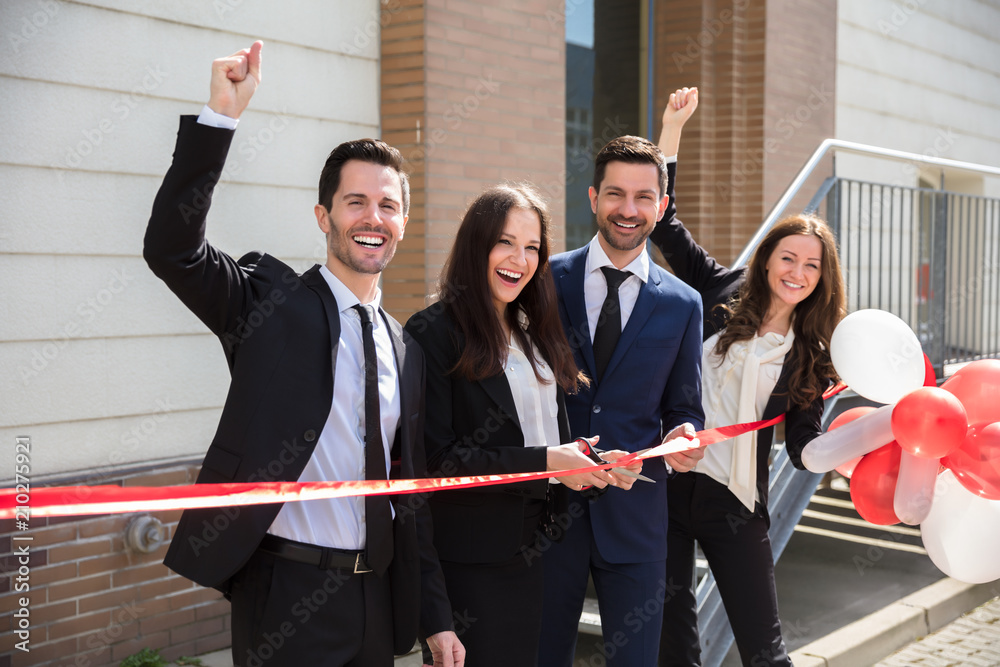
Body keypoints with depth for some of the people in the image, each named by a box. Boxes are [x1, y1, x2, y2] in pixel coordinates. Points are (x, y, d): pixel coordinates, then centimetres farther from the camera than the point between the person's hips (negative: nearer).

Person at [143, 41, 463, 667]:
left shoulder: (406, 351, 10)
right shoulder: (273, 303, -4)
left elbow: (412, 489, 13)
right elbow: (172, 249, -22)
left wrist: (437, 616, 13)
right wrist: (221, 115, -28)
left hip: (379, 593, 5)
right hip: (288, 593, -5)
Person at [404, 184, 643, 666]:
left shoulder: (533, 333, 13)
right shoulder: (434, 333, -12)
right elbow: (436, 457, -18)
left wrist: (596, 463, -5)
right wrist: (543, 463, -21)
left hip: (536, 550, 7)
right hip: (473, 563, -7)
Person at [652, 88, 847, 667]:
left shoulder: (810, 356, 5)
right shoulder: (725, 292, 3)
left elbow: (804, 446, 2)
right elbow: (663, 218, 4)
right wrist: (674, 124, 2)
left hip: (735, 506, 0)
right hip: (667, 484, 0)